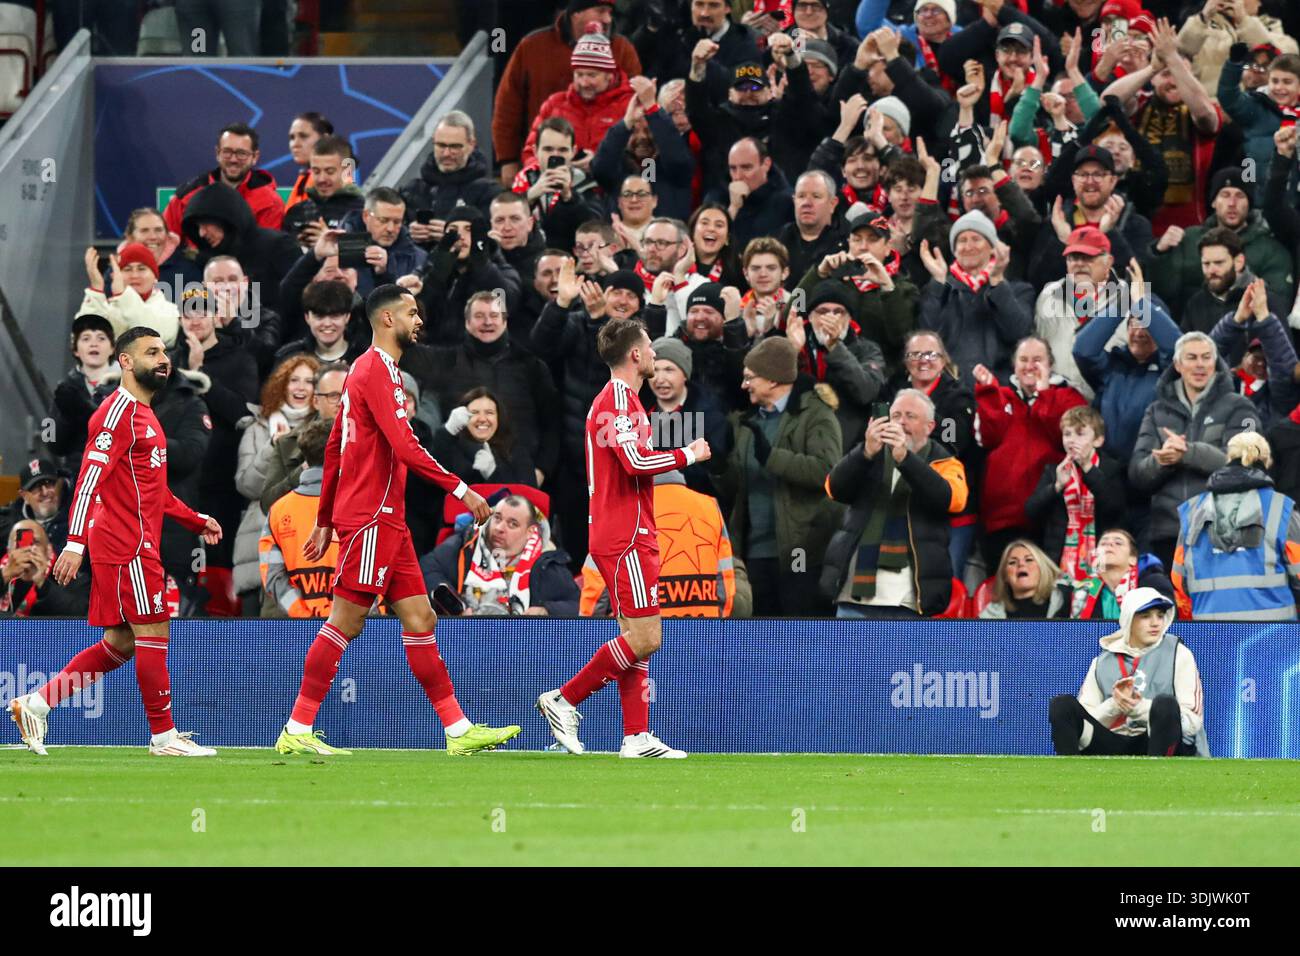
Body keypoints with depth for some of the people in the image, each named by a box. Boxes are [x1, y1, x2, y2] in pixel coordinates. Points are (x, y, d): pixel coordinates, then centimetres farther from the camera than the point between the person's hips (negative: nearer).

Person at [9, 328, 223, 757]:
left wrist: (196, 521, 23)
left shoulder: (144, 415, 20)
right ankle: (164, 735, 1)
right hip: (128, 548, -10)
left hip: (137, 547, 10)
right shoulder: (118, 412, -12)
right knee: (153, 635, -5)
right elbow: (90, 477, -20)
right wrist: (75, 542, -27)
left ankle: (36, 703, 10)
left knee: (119, 643, 10)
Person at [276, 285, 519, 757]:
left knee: (420, 620, 6)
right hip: (370, 518, -10)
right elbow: (404, 447, -21)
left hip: (387, 521, 10)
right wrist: (459, 489, -18)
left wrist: (325, 520, 23)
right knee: (345, 621, -7)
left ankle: (458, 731, 5)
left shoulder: (368, 369, 18)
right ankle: (296, 732, -4)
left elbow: (333, 449, 22)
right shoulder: (377, 370, -12)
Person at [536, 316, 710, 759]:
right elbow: (636, 460, -22)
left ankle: (637, 736, 5)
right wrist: (688, 455, -9)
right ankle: (564, 700, -6)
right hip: (626, 538, -11)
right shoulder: (620, 398, -12)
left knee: (638, 638, 7)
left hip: (624, 536, 11)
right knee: (645, 637, -11)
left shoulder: (617, 398, 18)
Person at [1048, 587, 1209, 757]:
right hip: (1112, 748, 3)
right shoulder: (1102, 662, 16)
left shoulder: (1178, 654, 8)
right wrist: (1114, 705, -13)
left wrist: (1139, 707, -14)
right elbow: (1085, 722, 6)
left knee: (1165, 704, -34)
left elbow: (1191, 722, -3)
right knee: (1063, 705, -19)